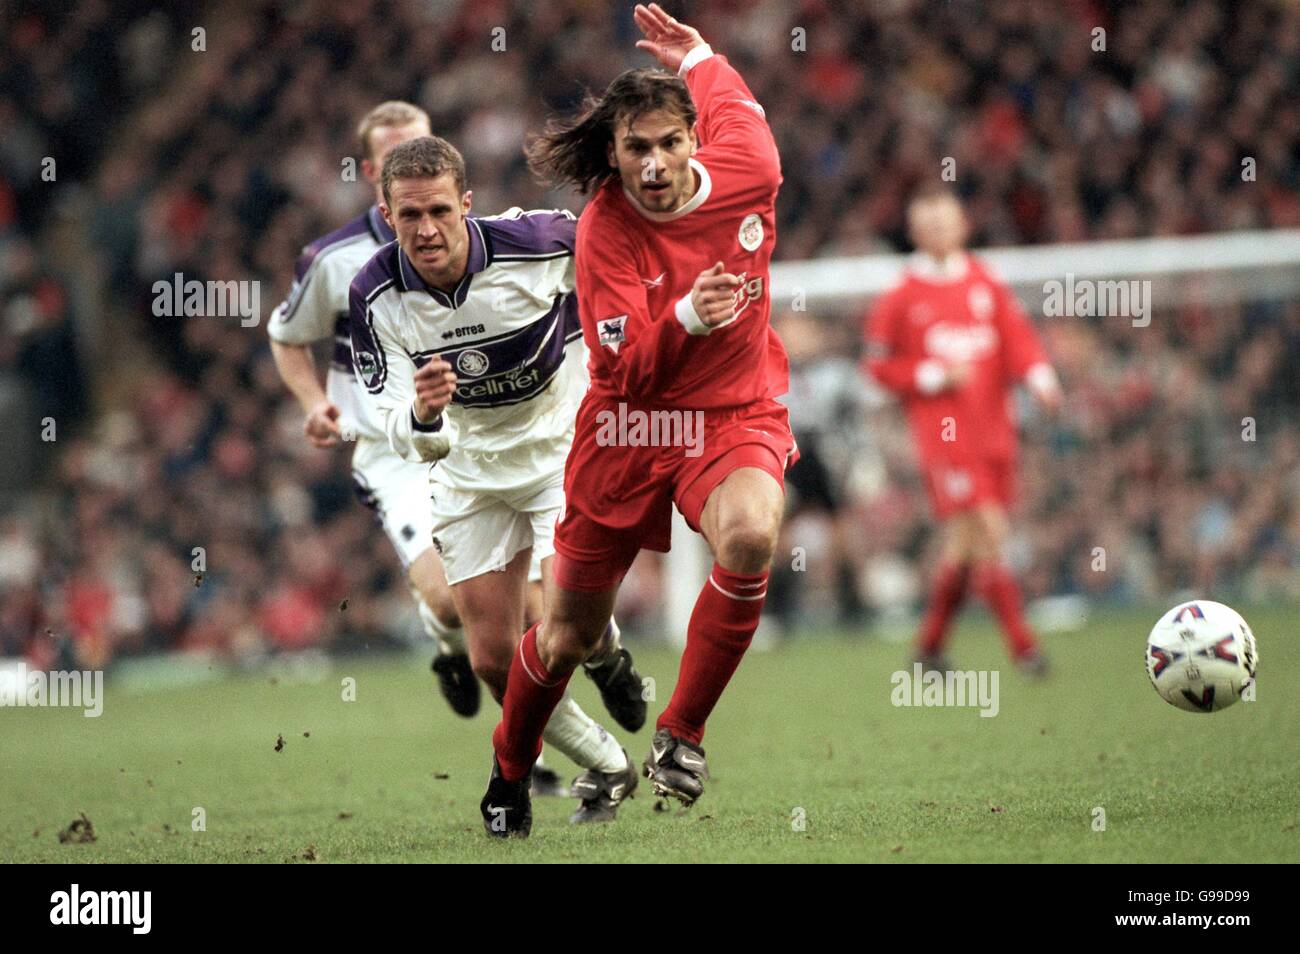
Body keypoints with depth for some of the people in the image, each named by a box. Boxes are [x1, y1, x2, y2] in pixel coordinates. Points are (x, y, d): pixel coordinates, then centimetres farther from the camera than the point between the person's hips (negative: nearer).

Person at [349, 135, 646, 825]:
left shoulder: (539, 242, -27)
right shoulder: (376, 297, -21)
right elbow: (403, 433, -23)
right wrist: (422, 417, -45)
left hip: (566, 440, -3)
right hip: (472, 473, 3)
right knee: (494, 660, 1)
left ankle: (606, 654, 17)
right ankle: (604, 767, 26)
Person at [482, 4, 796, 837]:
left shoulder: (747, 172, -11)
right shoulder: (604, 231, -18)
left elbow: (732, 100, 14)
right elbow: (629, 369, -21)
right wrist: (686, 317, -35)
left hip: (737, 417, 1)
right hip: (630, 426, -1)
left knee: (751, 537, -35)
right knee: (569, 638, 9)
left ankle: (682, 733, -16)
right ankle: (509, 774, 40)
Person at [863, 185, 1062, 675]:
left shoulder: (987, 283, 10)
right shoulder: (901, 298, -1)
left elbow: (1019, 338, 5)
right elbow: (878, 365, 2)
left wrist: (1039, 377, -14)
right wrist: (933, 377, -12)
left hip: (993, 427, 5)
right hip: (942, 429, -5)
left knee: (966, 544, 8)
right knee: (987, 534, -13)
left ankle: (930, 645, 22)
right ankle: (1021, 644, -10)